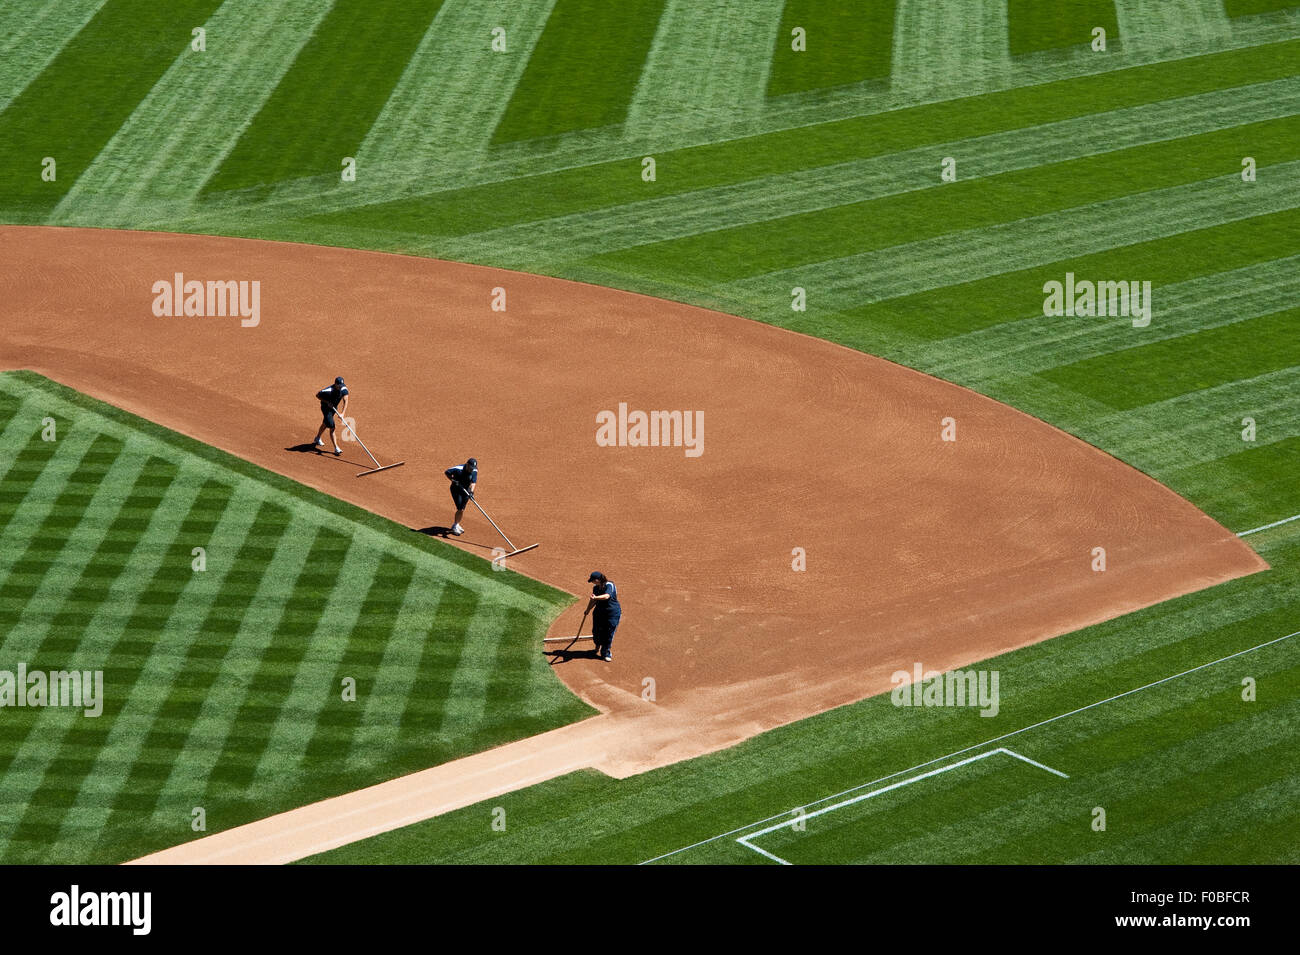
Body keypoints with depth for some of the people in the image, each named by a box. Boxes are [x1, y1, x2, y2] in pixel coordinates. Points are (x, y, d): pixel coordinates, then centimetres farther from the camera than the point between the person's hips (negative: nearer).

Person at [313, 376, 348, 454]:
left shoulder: (344, 389, -20)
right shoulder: (328, 391, -33)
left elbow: (345, 401, -27)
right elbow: (317, 395, -17)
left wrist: (343, 413, -40)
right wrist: (327, 402, -26)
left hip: (334, 407, 6)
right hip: (326, 408, -6)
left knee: (325, 424, 26)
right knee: (332, 427, -14)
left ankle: (317, 439, 50)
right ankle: (336, 448, -15)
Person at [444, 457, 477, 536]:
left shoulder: (474, 471, -16)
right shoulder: (458, 469, -27)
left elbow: (473, 482, -22)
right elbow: (446, 472, -15)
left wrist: (471, 492, -38)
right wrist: (453, 481, -25)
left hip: (466, 490, 4)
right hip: (456, 490, -4)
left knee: (462, 509, 10)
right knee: (460, 509, -11)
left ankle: (456, 525, 31)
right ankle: (455, 526, 5)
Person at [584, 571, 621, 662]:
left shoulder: (609, 585, -18)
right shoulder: (596, 588, 4)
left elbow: (607, 596, -37)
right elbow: (593, 601, 19)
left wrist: (596, 597, -51)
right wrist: (587, 611, 27)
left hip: (612, 613, -6)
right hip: (599, 612, 6)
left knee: (609, 633, -2)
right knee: (596, 631, 7)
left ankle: (605, 653, 12)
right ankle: (598, 645, 40)